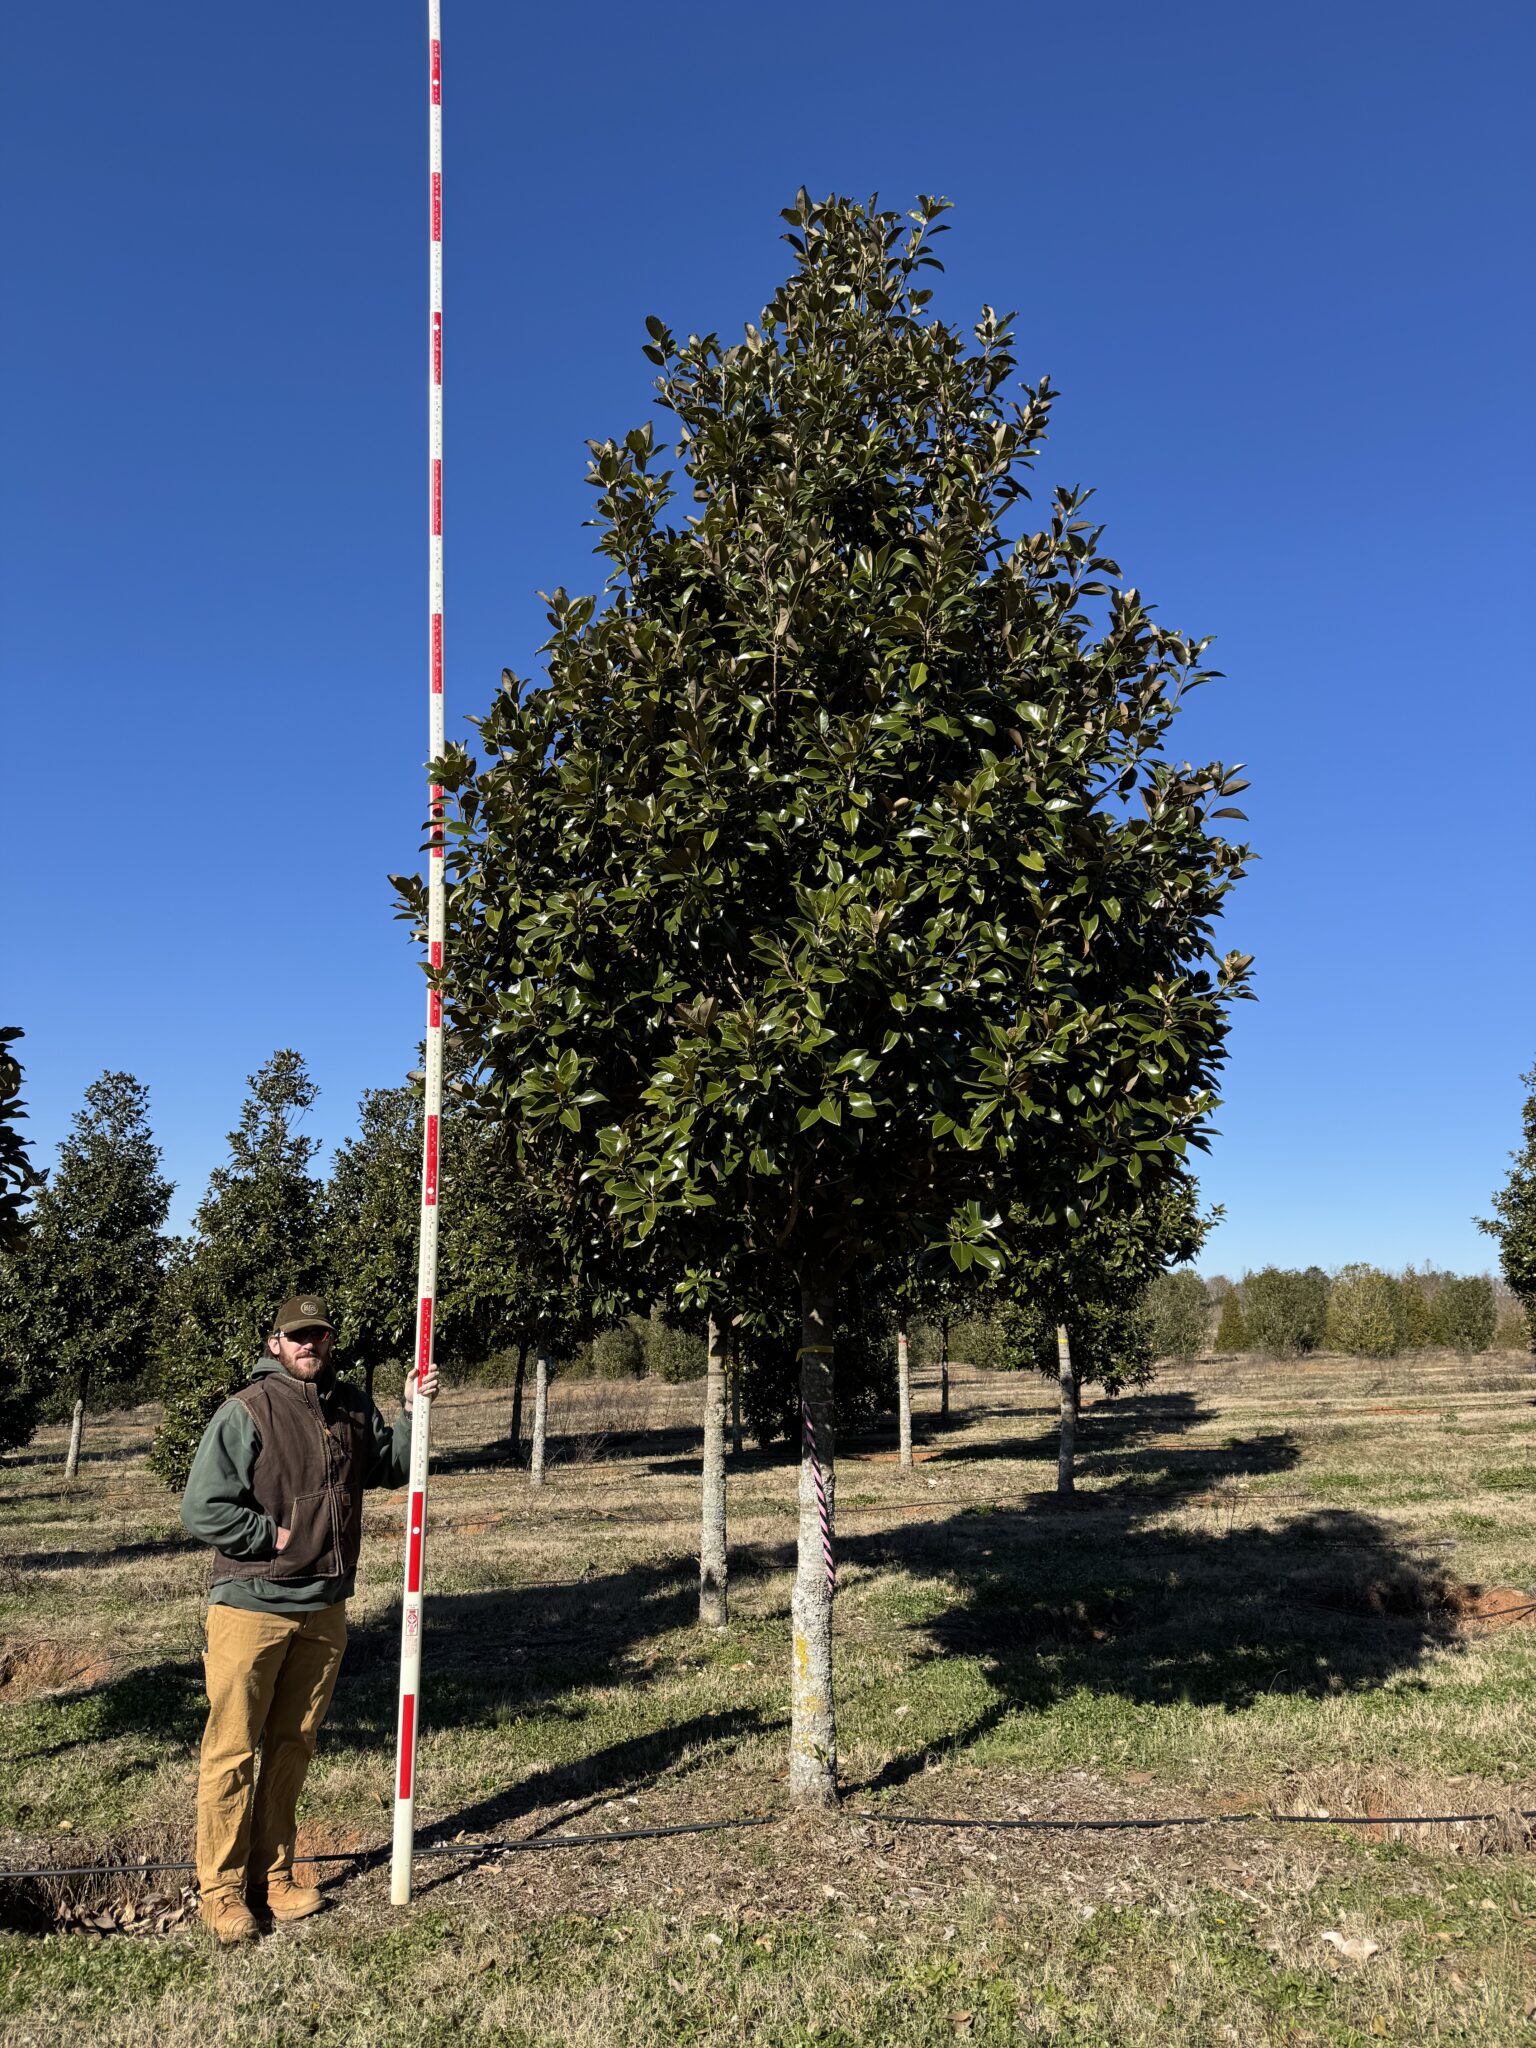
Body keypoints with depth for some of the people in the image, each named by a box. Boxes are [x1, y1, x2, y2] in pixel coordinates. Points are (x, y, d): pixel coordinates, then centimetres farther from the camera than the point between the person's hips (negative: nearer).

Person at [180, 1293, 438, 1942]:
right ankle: (222, 1887, 17)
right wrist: (277, 1536, -13)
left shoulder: (353, 1408, 6)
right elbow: (201, 1509, -14)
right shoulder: (248, 1410, -12)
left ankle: (272, 1874, 28)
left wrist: (412, 1412, 3)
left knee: (293, 1746, 15)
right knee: (232, 1749, 3)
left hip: (324, 1608, 6)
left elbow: (392, 1468, 19)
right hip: (251, 1606, -5)